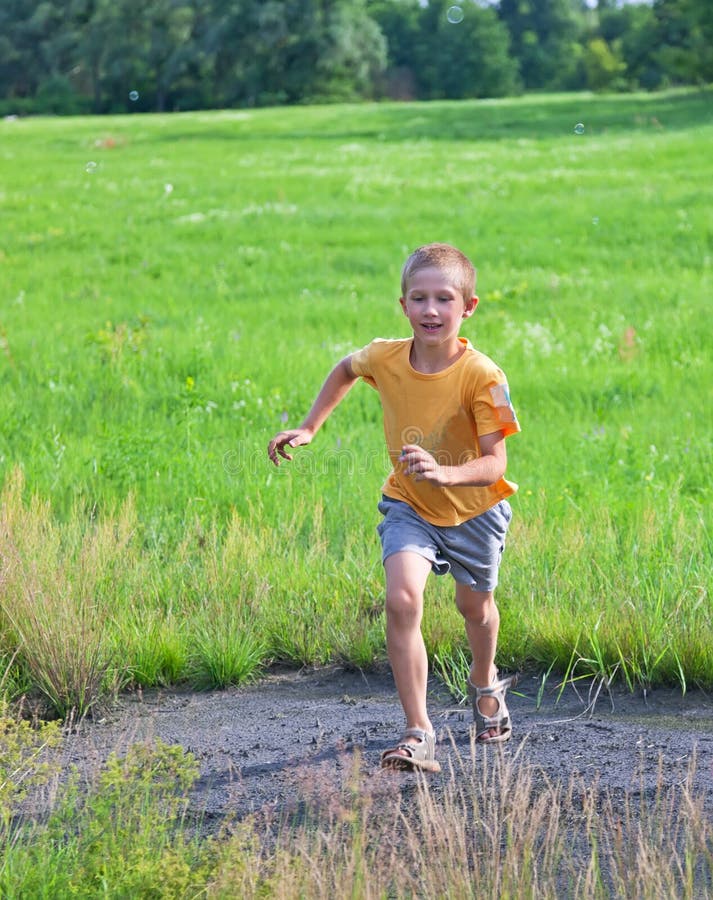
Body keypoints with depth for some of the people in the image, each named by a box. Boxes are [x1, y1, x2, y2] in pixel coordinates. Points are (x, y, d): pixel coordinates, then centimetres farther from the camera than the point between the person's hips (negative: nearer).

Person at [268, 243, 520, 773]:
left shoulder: (482, 377, -29)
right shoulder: (385, 359, -18)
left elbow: (494, 464, -33)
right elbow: (344, 371, 7)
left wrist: (443, 473, -51)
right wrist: (309, 428, 3)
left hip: (474, 508, -1)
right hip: (410, 506, 1)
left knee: (475, 606, 21)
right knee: (402, 599, -23)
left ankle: (485, 687, 55)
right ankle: (418, 734, -22)